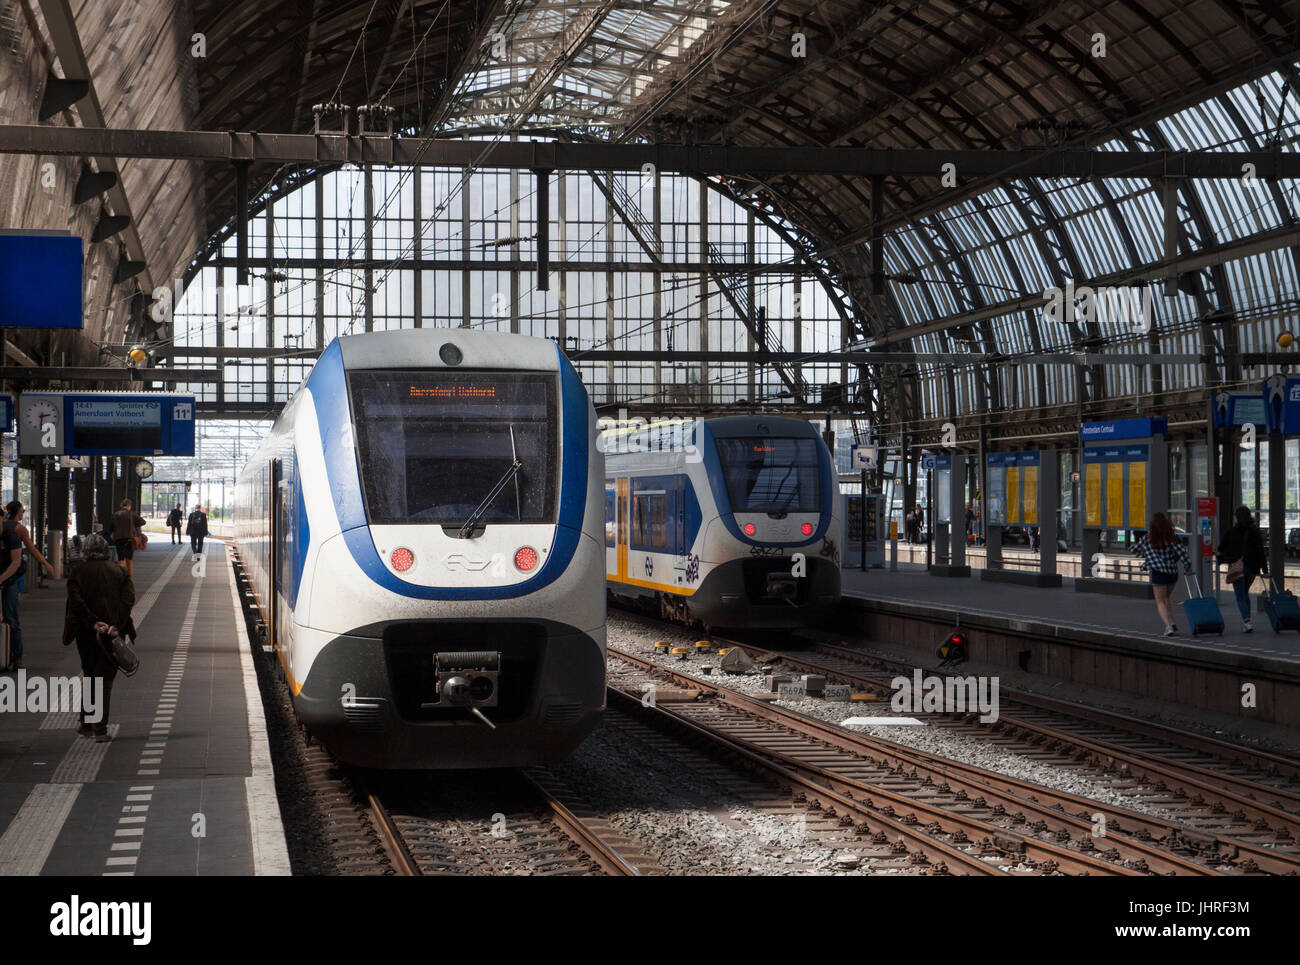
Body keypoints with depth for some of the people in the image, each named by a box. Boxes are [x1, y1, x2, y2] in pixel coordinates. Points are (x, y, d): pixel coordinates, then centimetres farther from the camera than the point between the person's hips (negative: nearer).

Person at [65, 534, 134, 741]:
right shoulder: (119, 571, 4)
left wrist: (93, 622, -15)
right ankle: (100, 727, -5)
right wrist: (116, 624, -16)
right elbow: (128, 598, -9)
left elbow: (76, 602, -14)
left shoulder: (78, 573, 0)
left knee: (89, 676, 16)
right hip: (112, 632, 0)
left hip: (87, 631, 0)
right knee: (105, 678, 3)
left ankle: (86, 724, 20)